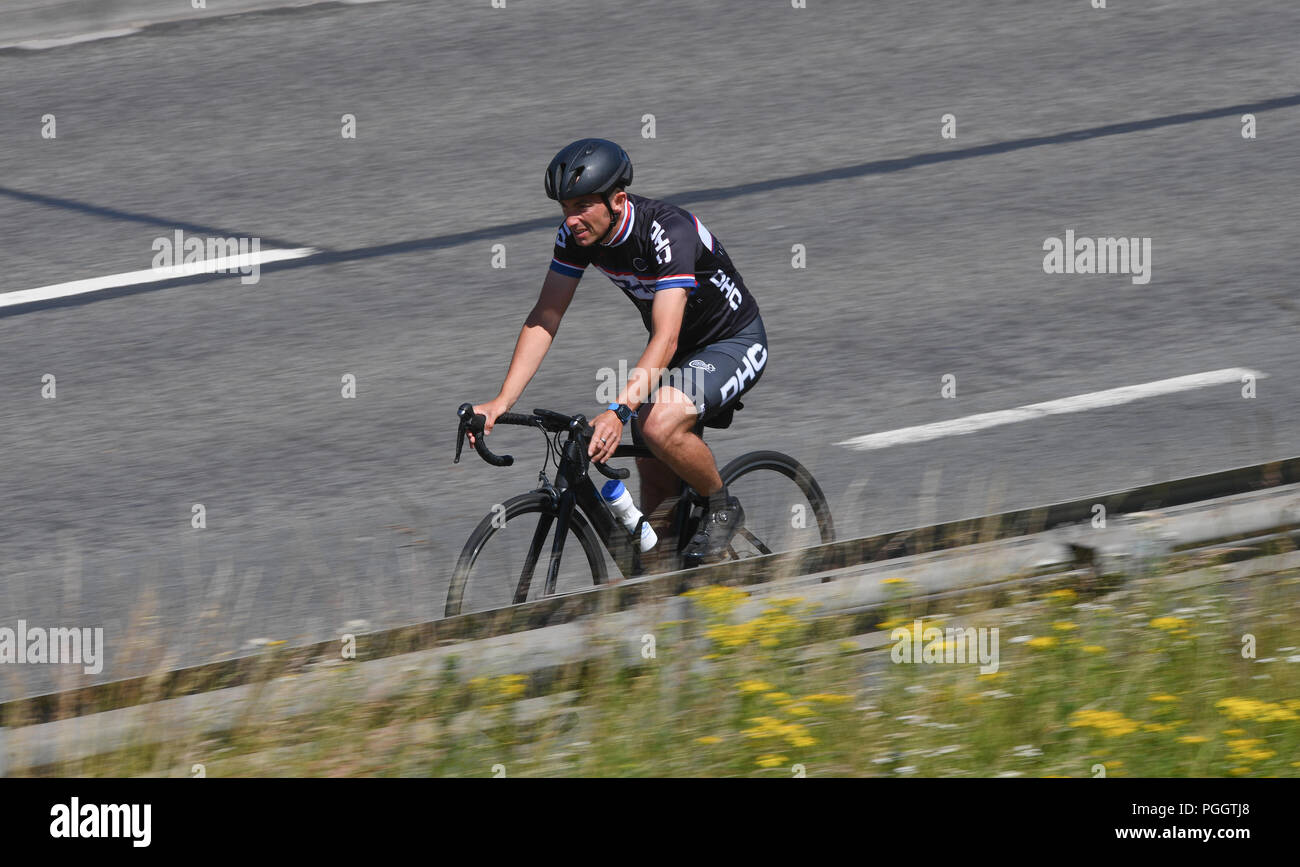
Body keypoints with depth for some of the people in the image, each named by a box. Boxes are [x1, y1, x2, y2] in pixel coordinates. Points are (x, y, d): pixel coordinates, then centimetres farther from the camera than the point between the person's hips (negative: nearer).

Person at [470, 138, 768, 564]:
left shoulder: (669, 231, -34)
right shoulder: (577, 234, -13)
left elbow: (666, 338, -42)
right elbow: (543, 320, -11)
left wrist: (619, 410, -54)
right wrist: (500, 402, -23)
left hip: (734, 344, -7)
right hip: (678, 351, 7)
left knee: (659, 425, -31)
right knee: (654, 481, 2)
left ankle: (722, 508, -6)